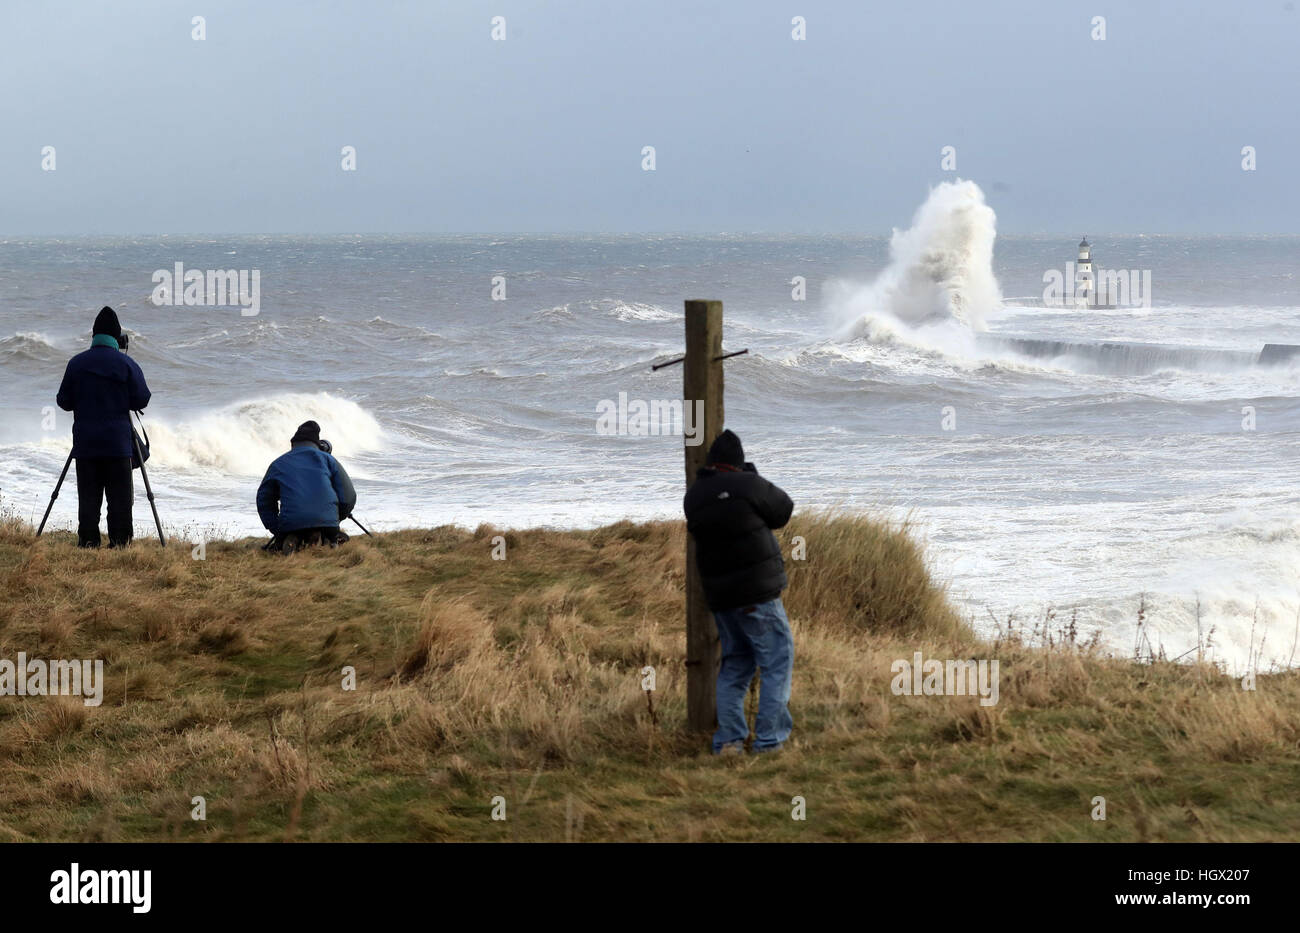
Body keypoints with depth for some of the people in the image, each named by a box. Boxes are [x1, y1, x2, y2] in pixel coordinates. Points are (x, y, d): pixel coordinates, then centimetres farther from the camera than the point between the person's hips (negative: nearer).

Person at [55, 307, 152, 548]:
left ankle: (87, 545, 1)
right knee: (120, 500, 2)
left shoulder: (76, 363, 1)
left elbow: (64, 401, 6)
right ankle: (119, 544, -1)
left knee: (88, 499, 3)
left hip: (85, 444, 2)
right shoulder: (127, 364, -5)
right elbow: (141, 400, -2)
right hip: (118, 444, -2)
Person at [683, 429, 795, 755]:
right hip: (756, 593, -6)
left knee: (734, 665, 17)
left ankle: (728, 740, 9)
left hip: (719, 594, 6)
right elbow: (783, 510, -1)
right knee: (777, 661, 4)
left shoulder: (693, 496, 4)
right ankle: (769, 738, 0)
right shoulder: (747, 486, -14)